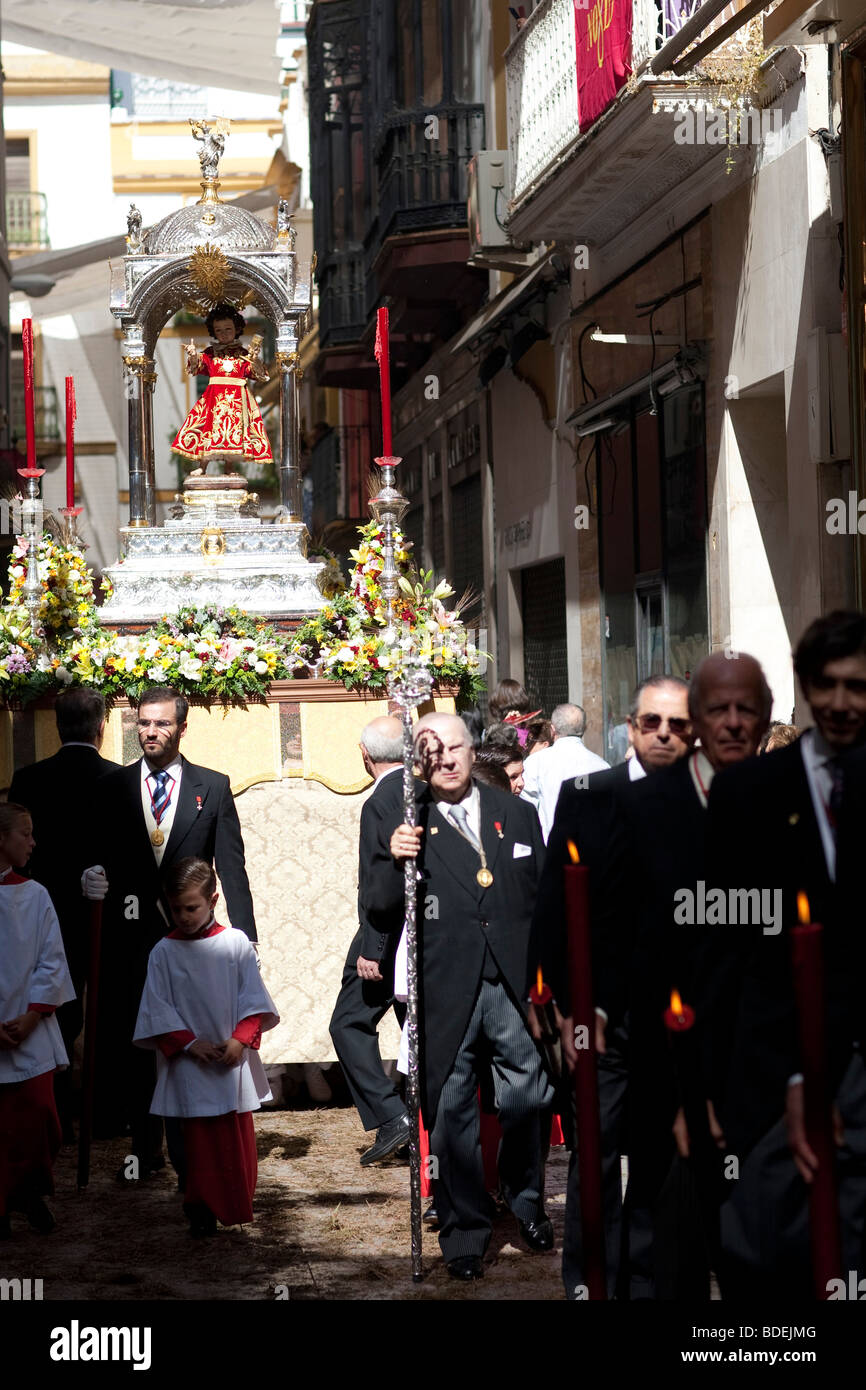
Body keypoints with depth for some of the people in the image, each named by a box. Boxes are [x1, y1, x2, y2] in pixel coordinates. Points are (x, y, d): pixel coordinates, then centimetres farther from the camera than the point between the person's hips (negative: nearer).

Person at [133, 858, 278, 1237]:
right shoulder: (164, 952, -1)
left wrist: (241, 1037, -13)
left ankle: (237, 1208, 22)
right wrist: (189, 1043, -12)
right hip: (190, 1065, -1)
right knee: (199, 1141, -1)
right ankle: (202, 1212, 8)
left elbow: (253, 998, 0)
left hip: (234, 1060, 1)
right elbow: (158, 1010, -2)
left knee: (238, 1139, 8)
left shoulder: (235, 943, -1)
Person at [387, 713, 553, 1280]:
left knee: (526, 1103, 9)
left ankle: (528, 1201, 34)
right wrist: (396, 862, -21)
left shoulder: (518, 814, 9)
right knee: (451, 1114, 4)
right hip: (446, 993, -2)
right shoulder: (408, 825, 2)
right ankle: (464, 1228, 18)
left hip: (516, 987, 2)